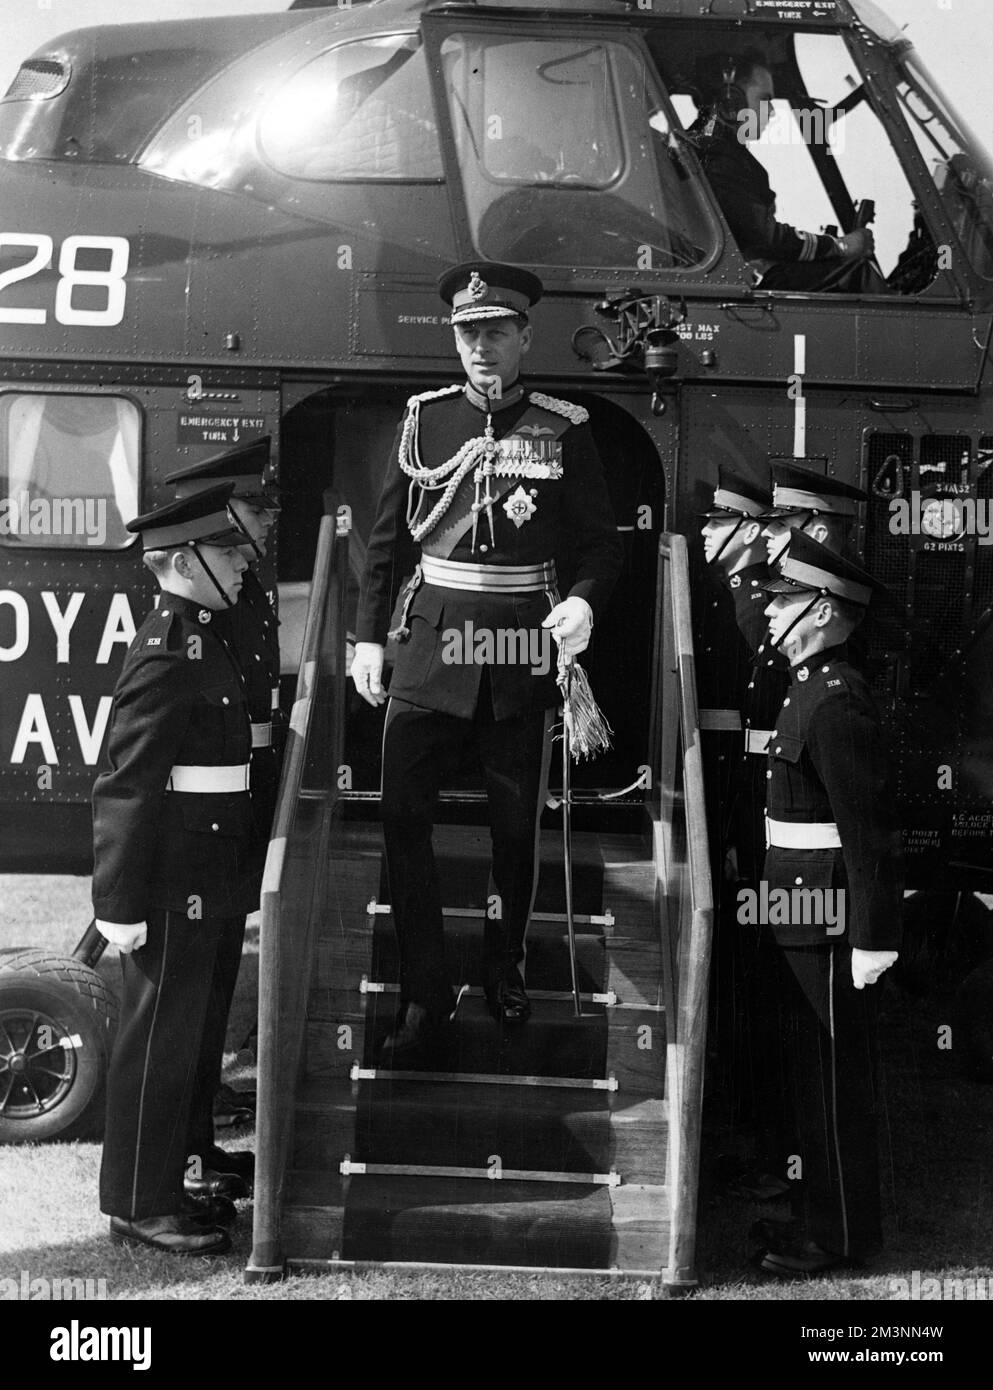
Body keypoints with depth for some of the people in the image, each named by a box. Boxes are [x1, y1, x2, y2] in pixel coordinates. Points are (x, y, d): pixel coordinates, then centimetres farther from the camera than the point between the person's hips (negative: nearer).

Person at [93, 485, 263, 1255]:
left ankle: (167, 1182, 32)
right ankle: (141, 1206, 15)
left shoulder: (204, 639, 11)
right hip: (173, 892, -9)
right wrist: (120, 902, -21)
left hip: (208, 888, 10)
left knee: (194, 1040, 18)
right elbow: (125, 788, -20)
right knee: (160, 1043, 2)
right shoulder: (167, 653, -18)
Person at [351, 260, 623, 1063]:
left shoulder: (564, 429, 0)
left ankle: (505, 967, 32)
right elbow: (388, 535, 10)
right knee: (404, 817, -6)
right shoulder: (424, 419, 5)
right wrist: (368, 635, 5)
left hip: (522, 647, -1)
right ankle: (425, 999, 4)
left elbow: (602, 543, 2)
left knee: (517, 823, 9)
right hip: (431, 637, 1)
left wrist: (585, 603, -18)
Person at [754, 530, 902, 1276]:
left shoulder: (836, 703, -19)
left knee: (833, 1077, 2)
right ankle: (820, 1209, 31)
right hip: (810, 918, 10)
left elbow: (871, 830, -22)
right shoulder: (815, 689, 12)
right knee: (816, 1070, 18)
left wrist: (874, 938, -22)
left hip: (831, 924, -10)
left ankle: (839, 1234, 15)